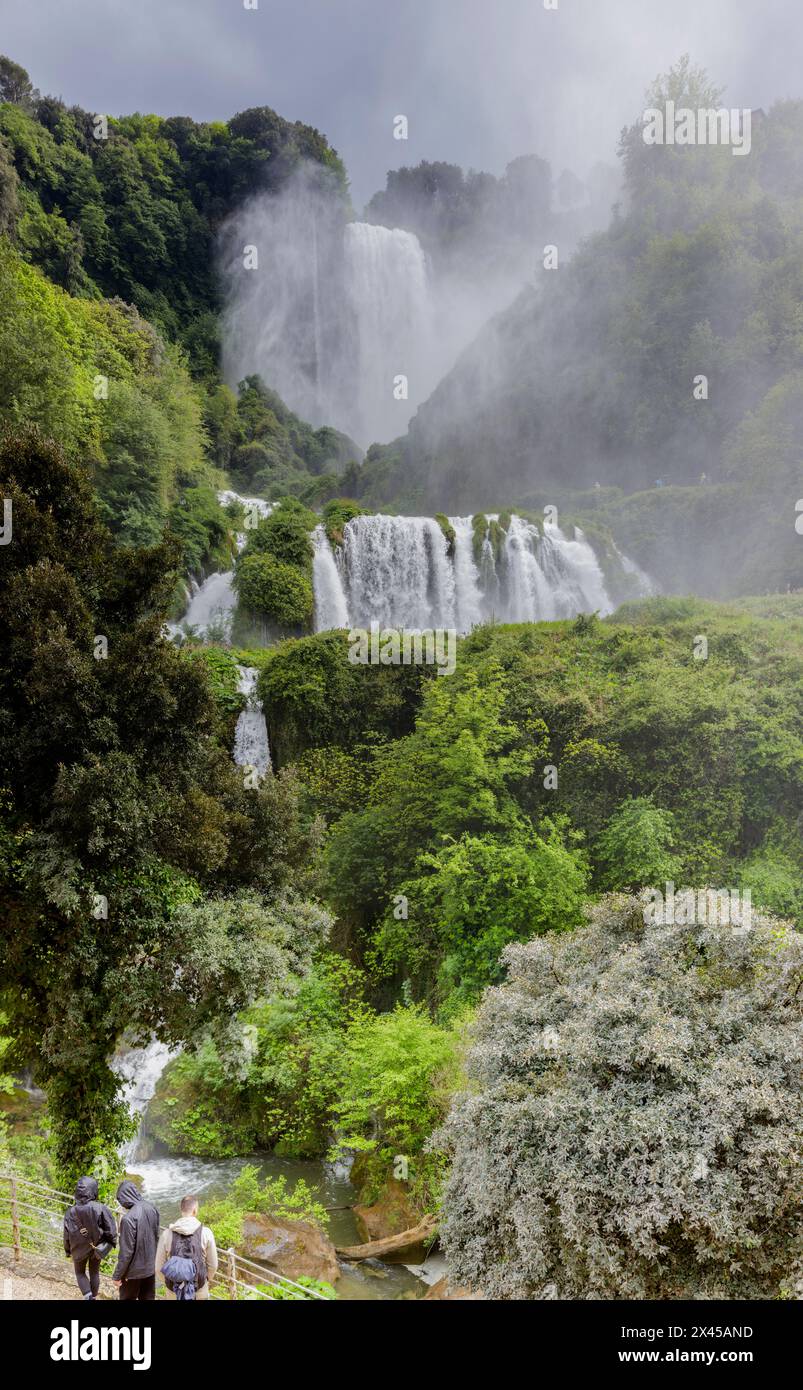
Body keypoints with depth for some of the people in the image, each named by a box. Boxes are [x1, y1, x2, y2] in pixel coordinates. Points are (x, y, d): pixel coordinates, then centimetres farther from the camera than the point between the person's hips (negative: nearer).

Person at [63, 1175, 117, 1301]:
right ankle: (94, 1297, 32)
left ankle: (88, 1296, 4)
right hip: (97, 1248, 0)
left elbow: (67, 1235, -9)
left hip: (79, 1249, 0)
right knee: (94, 1273, 23)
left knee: (80, 1273, 22)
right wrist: (112, 1242, 4)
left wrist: (68, 1251, 7)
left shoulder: (71, 1212, -21)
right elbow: (110, 1229, -15)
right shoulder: (100, 1208, -24)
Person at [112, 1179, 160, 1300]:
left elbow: (126, 1251, -23)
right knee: (147, 1297, 20)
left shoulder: (128, 1219, -28)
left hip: (134, 1271, -6)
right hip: (150, 1268, 6)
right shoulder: (152, 1208, -8)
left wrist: (117, 1275, -10)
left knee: (127, 1298, 15)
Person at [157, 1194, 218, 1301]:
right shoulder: (205, 1233, -11)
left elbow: (159, 1265, -2)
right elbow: (213, 1264, -2)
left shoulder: (167, 1233, -9)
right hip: (199, 1291, -1)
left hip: (174, 1292, 1)